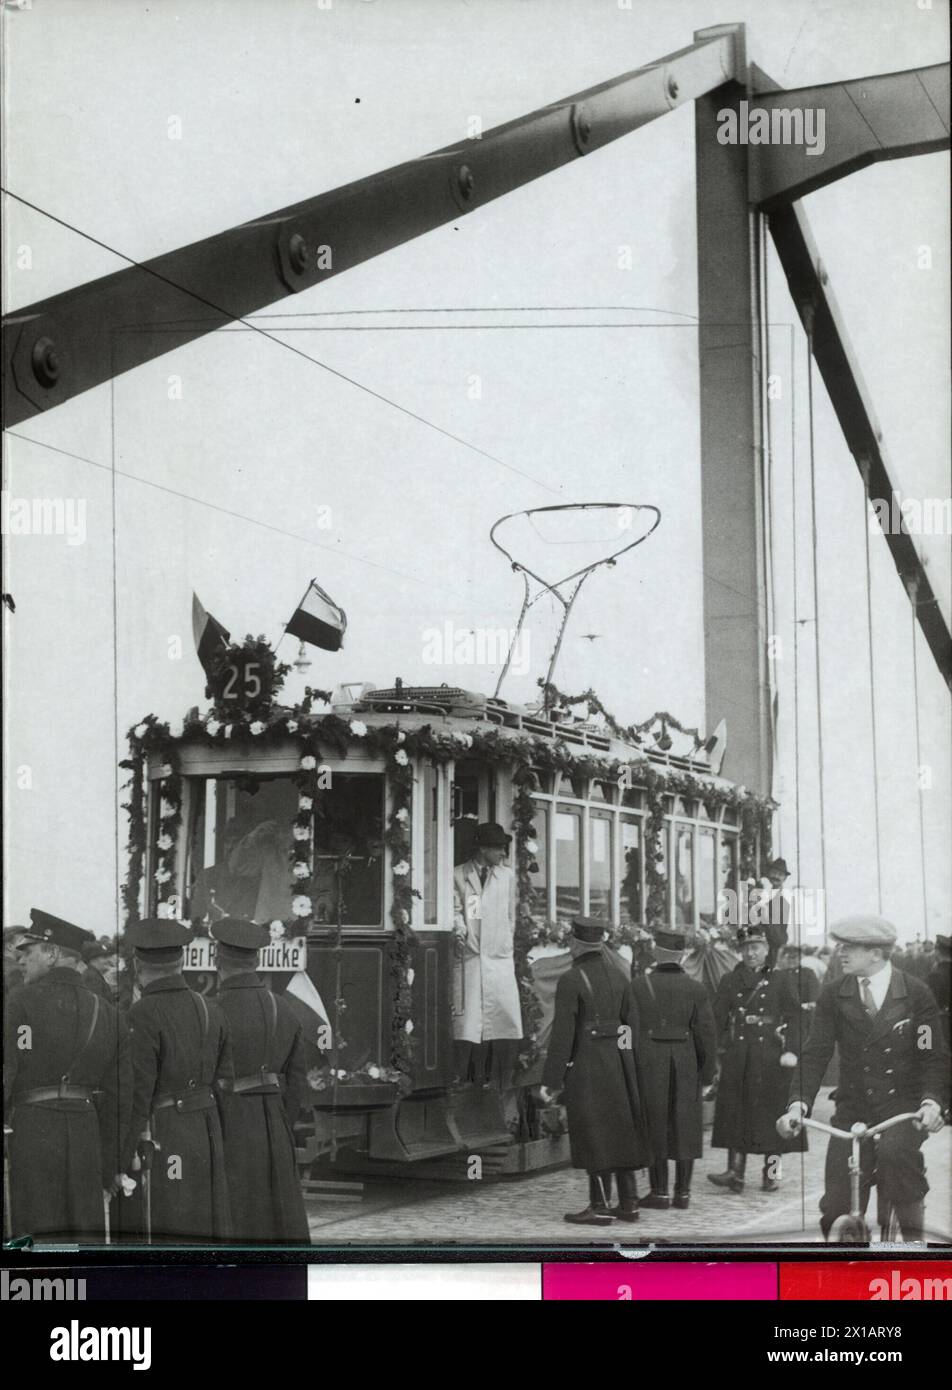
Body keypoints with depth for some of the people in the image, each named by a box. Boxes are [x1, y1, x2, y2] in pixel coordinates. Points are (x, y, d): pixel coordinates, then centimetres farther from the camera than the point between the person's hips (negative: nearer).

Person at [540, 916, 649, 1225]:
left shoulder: (570, 981, -13)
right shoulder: (617, 975, 7)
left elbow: (562, 1034, -16)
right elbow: (632, 1024, 9)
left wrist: (550, 1081, -12)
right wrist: (629, 1070, 16)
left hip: (586, 1068, -7)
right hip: (618, 1062, 7)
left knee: (594, 1135, -1)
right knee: (621, 1132, 11)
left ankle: (600, 1207, 2)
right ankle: (628, 1204, 15)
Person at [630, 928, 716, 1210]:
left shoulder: (638, 985, -5)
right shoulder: (696, 989, -2)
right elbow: (706, 1035, -2)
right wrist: (707, 1077, 6)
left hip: (648, 1064, -1)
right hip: (686, 1066, 1)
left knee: (654, 1127, 7)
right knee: (685, 1128, 11)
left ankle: (660, 1192, 8)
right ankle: (683, 1192, 13)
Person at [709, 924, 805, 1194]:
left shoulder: (780, 979, 4)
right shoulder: (729, 981, 10)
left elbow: (794, 1016, -1)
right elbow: (717, 1018, 6)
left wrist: (791, 1050, -12)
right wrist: (717, 1049, -5)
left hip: (772, 1057, -2)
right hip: (738, 1058, 2)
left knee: (772, 1112, 0)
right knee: (736, 1113, -2)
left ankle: (772, 1173, 9)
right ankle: (735, 1172, -2)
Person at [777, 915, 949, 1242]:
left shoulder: (916, 993, -3)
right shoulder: (834, 994, 2)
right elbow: (816, 1054, -3)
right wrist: (798, 1103, -19)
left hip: (903, 1105, -2)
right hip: (852, 1110, 3)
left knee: (893, 1149, -36)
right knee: (835, 1209, -7)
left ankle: (914, 1236, -15)